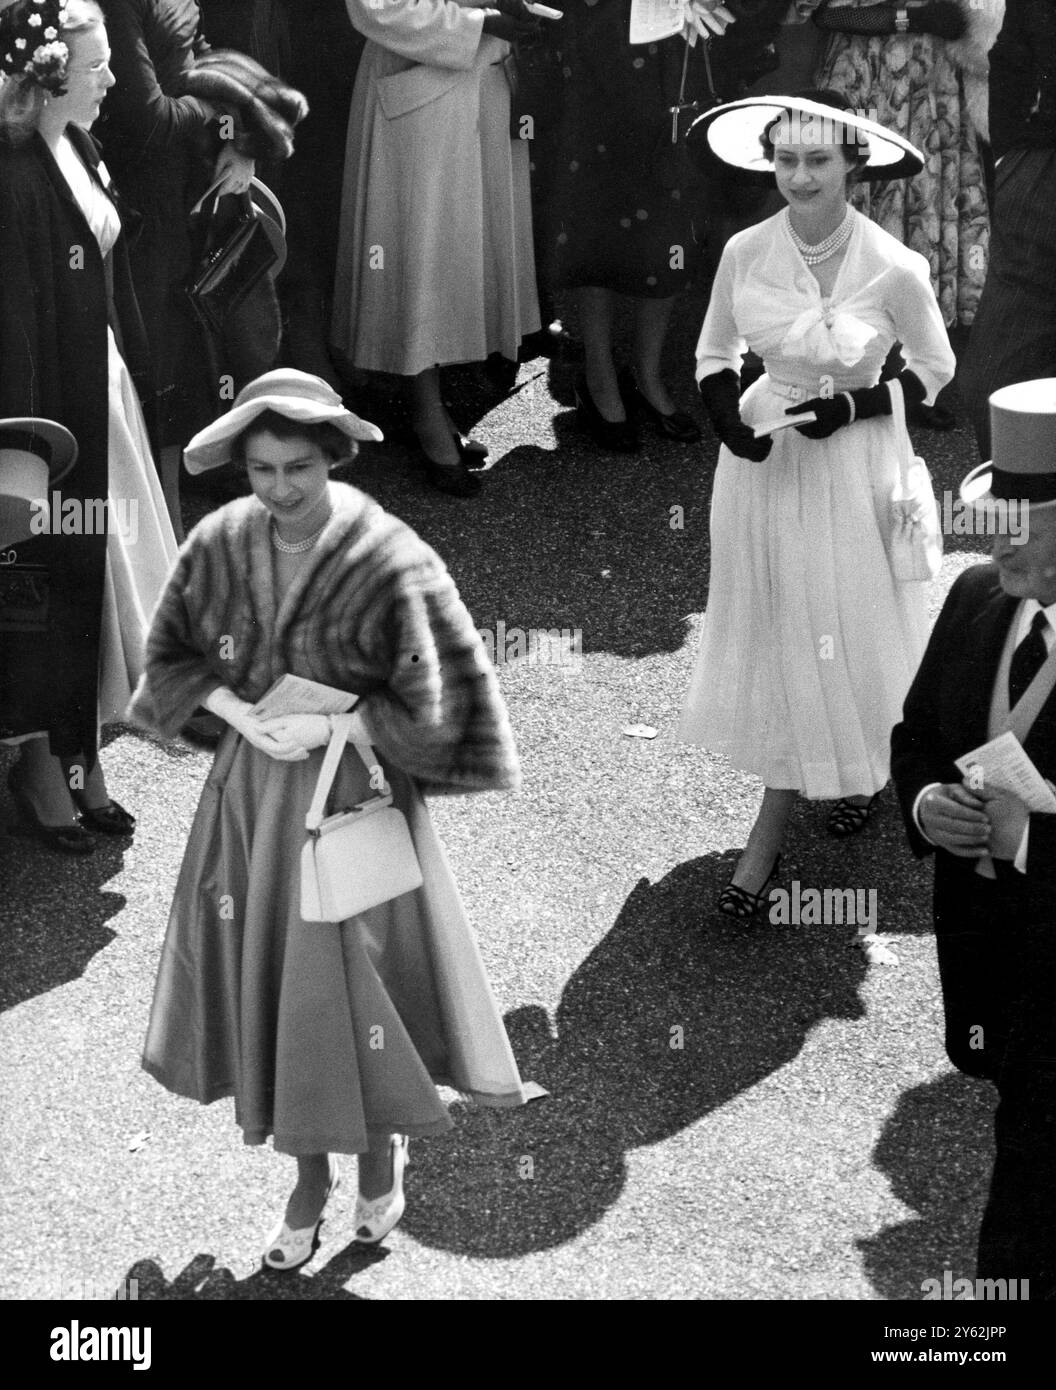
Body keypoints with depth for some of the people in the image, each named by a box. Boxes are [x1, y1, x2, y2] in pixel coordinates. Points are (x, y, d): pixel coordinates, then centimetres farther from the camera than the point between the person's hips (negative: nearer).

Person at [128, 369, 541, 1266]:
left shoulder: (389, 562, -20)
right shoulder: (220, 545, -7)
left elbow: (438, 703, -15)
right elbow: (172, 654, 7)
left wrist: (324, 726, -19)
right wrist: (242, 713, -11)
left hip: (357, 793, -4)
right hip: (253, 791, 4)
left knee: (356, 986, 6)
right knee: (270, 984, 12)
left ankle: (381, 1149, 35)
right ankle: (309, 1176, 31)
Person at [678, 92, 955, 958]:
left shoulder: (894, 268, -18)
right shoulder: (746, 253, -9)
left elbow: (935, 370, -3)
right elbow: (715, 352, 6)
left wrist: (852, 408, -16)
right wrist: (729, 419, -12)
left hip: (852, 463, -3)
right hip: (765, 456, 3)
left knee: (839, 633, 5)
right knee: (772, 633, 11)